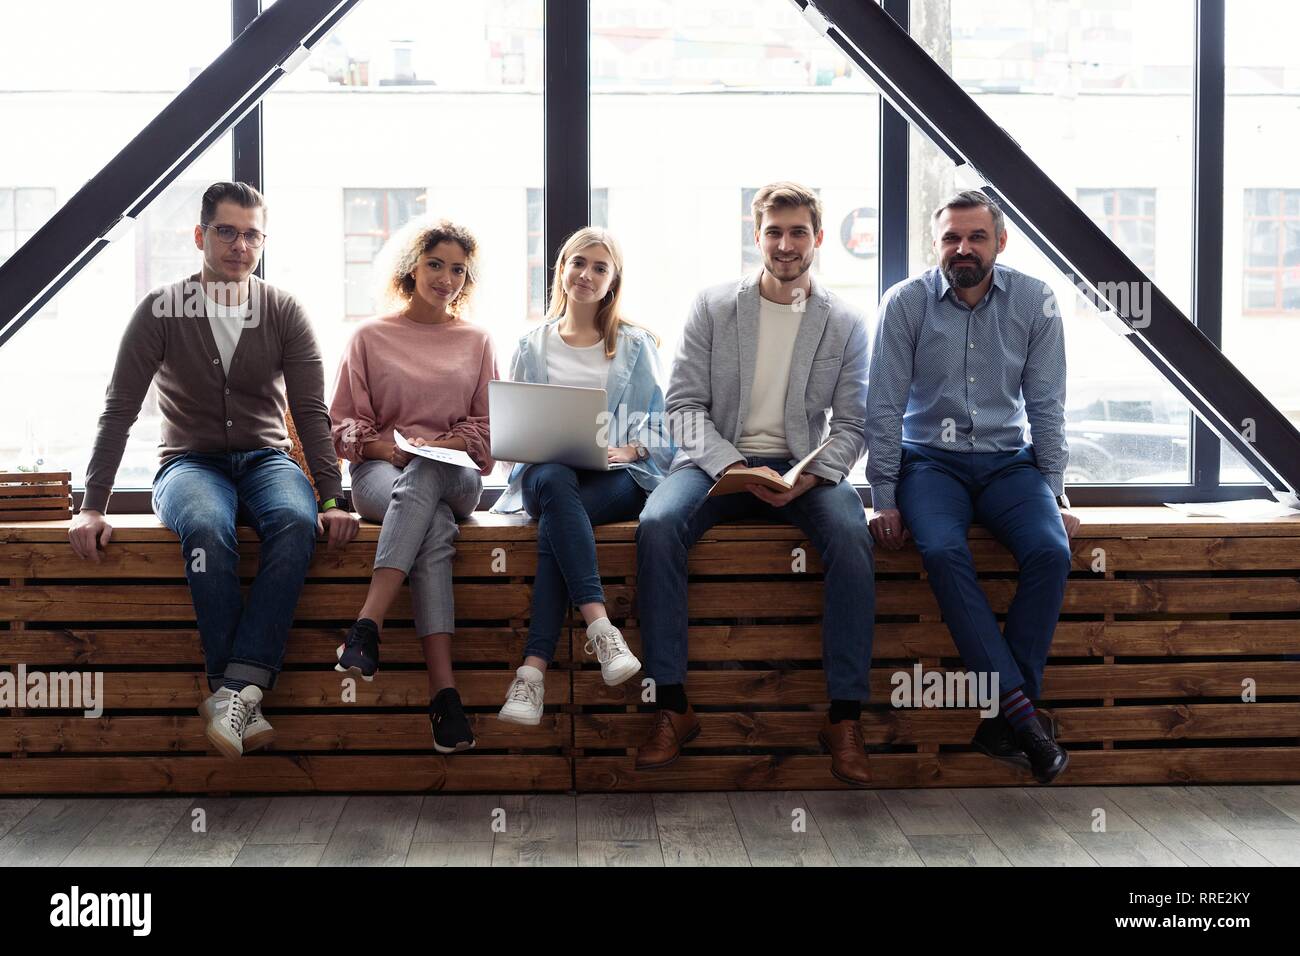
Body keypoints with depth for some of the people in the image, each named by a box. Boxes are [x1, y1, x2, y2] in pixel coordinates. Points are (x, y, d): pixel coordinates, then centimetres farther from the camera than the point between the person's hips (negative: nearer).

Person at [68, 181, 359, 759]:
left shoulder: (283, 313, 3)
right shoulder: (161, 310, -1)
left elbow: (311, 412, -2)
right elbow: (119, 412, -3)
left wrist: (332, 500, -14)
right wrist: (92, 507, -12)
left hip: (265, 460, 1)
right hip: (190, 465, -1)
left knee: (295, 522, -35)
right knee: (207, 527, -37)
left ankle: (233, 691, -39)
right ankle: (242, 698, -34)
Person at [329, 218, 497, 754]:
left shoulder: (476, 341, 20)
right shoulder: (370, 337, 16)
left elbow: (487, 429, 14)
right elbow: (343, 423, 12)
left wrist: (440, 446, -6)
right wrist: (384, 446, -9)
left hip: (454, 475, 1)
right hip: (380, 470, -1)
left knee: (423, 481, -40)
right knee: (434, 528, -38)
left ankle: (367, 627, -49)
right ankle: (443, 691, -50)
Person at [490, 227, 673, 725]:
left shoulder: (635, 345, 17)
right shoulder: (532, 346, 21)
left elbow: (657, 428, 9)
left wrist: (621, 451, -13)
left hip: (619, 477, -1)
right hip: (548, 472, 1)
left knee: (552, 525, -36)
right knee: (553, 480, -40)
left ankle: (533, 669, -44)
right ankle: (600, 627, -50)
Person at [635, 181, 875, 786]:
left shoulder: (845, 324, 7)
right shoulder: (712, 307, 6)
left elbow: (851, 425, 5)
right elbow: (684, 403, 0)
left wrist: (810, 476, -16)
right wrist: (733, 466, -16)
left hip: (803, 469, 0)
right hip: (717, 461, 0)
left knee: (852, 537, -32)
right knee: (657, 525, -31)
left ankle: (844, 718, -23)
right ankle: (672, 708, -24)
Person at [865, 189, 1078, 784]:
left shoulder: (1034, 302, 0)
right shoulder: (906, 303, -5)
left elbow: (1046, 406, 3)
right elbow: (884, 408, -4)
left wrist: (1055, 494, -4)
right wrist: (884, 500, -9)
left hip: (1009, 461, 2)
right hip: (930, 461, -1)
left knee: (1051, 551, -27)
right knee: (942, 550, -32)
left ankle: (1003, 720, -22)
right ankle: (1020, 706, -30)